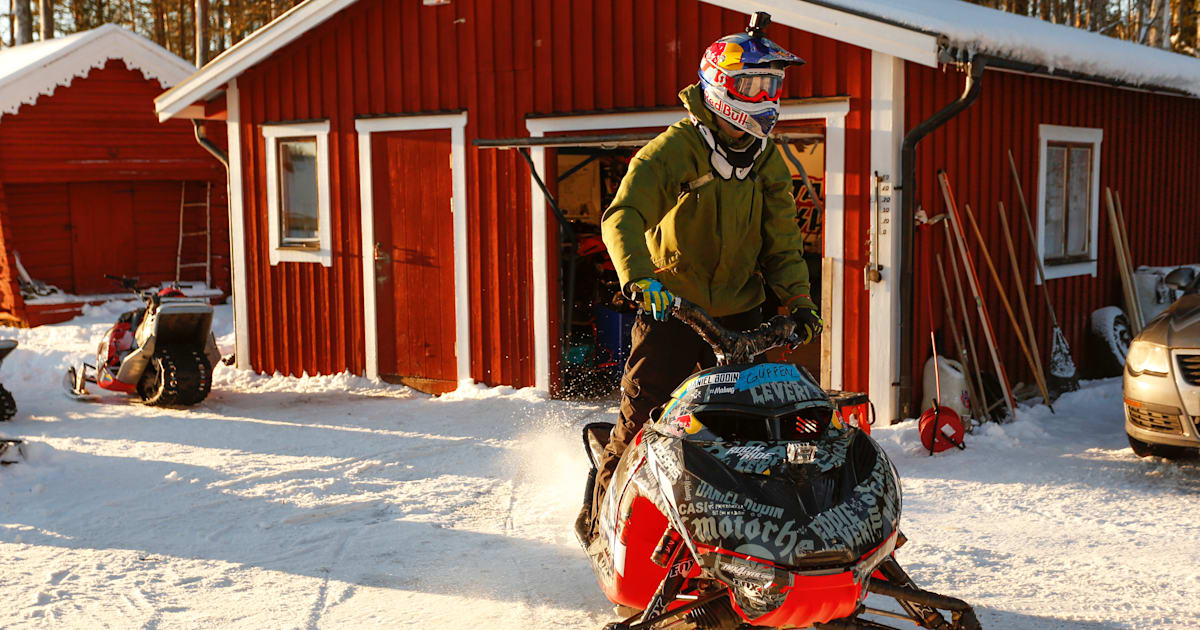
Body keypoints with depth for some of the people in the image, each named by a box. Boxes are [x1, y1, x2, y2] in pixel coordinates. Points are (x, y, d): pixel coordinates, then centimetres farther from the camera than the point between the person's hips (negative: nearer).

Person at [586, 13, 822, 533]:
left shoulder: (767, 162, 7)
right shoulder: (672, 150, -11)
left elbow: (782, 241, 11)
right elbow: (623, 216, -23)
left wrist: (799, 300, -5)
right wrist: (640, 277, -40)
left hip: (740, 316, 5)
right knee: (642, 417, -4)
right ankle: (605, 504, 15)